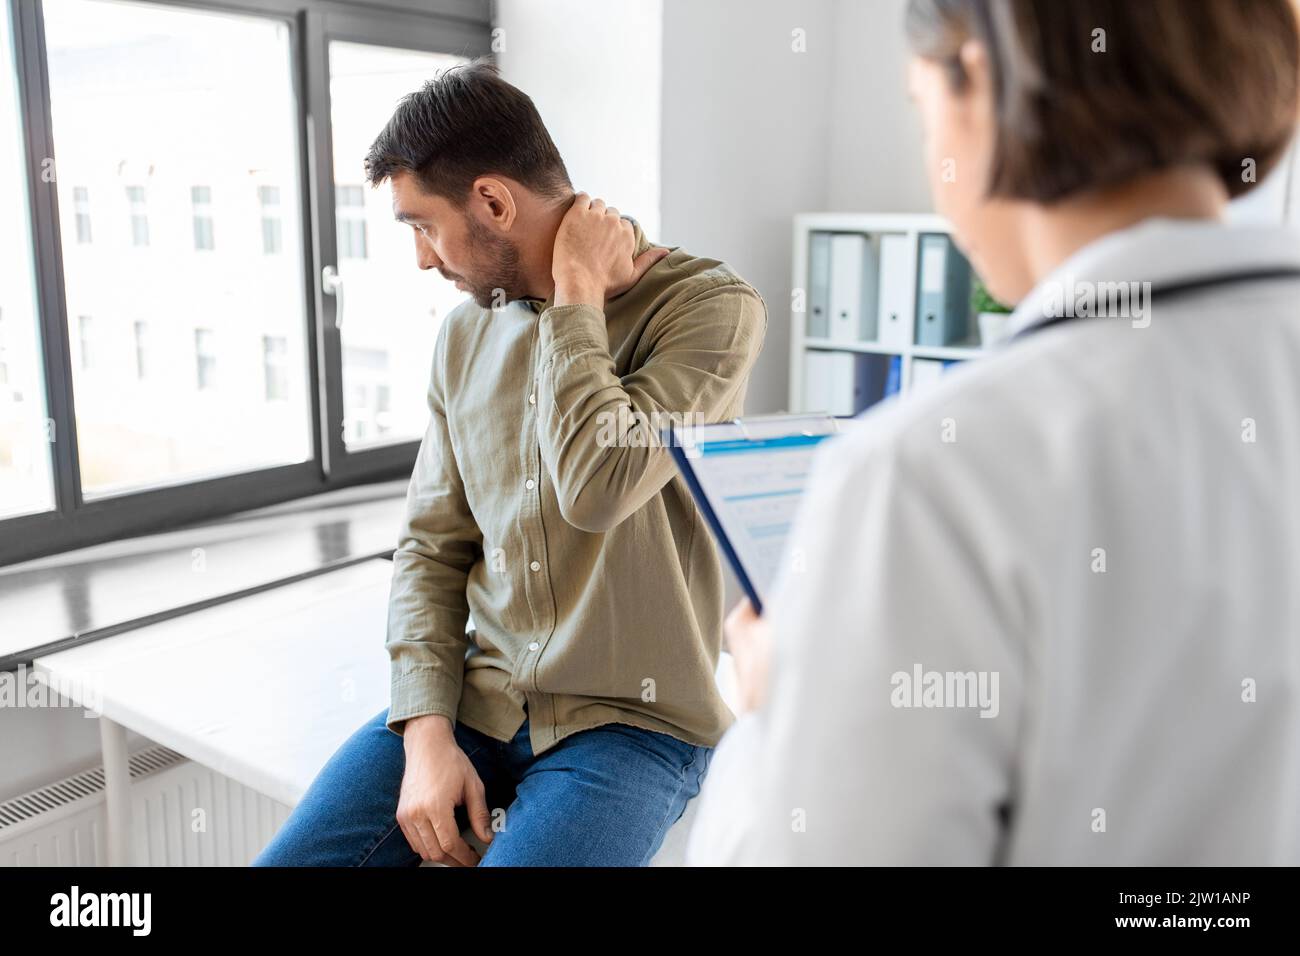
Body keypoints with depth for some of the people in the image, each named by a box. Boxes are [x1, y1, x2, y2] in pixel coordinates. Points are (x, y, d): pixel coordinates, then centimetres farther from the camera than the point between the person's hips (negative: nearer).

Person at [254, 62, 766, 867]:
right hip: (477, 701, 5)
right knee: (289, 855, -7)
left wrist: (577, 291, -15)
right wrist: (427, 732, -5)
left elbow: (598, 488, -27)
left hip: (630, 721, -4)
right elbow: (432, 547, 7)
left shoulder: (711, 307, -12)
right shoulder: (467, 334, 7)